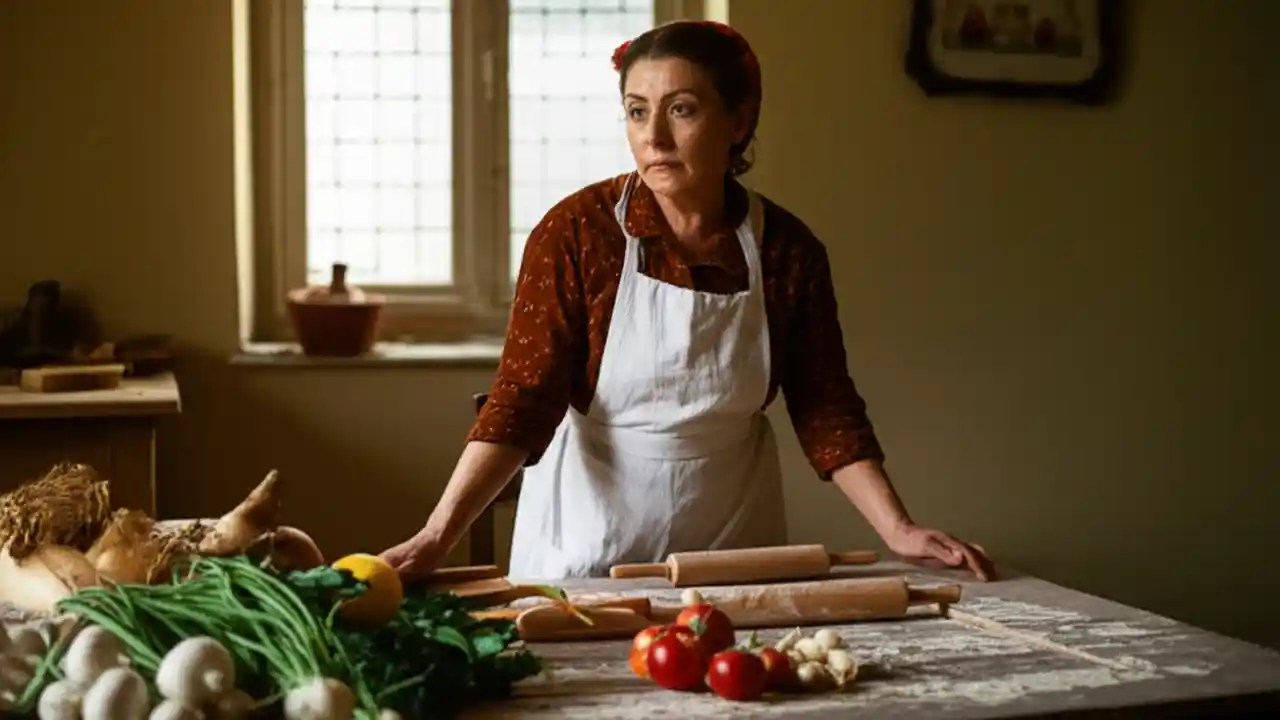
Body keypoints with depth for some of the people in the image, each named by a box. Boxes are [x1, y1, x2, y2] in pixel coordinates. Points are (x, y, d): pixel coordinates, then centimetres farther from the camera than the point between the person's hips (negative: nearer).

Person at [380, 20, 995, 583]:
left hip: (732, 546, 2)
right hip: (587, 552, -2)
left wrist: (897, 530, -14)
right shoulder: (576, 232, -15)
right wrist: (437, 535, -28)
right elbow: (523, 399, -18)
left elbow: (825, 411, -4)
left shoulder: (787, 249, -7)